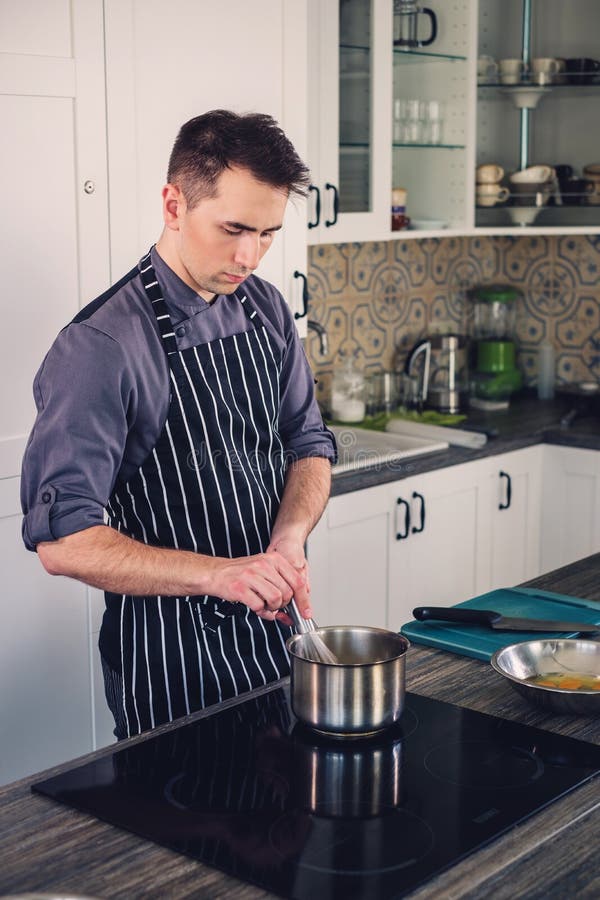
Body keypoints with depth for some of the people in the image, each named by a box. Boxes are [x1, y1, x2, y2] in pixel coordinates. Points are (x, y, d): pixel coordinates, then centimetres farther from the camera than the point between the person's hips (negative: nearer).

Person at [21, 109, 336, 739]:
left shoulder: (266, 309, 1)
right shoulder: (100, 346, -22)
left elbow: (309, 443, 8)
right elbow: (63, 542, -25)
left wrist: (288, 539, -12)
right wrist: (216, 573, -36)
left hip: (276, 630, 7)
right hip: (172, 659, -7)